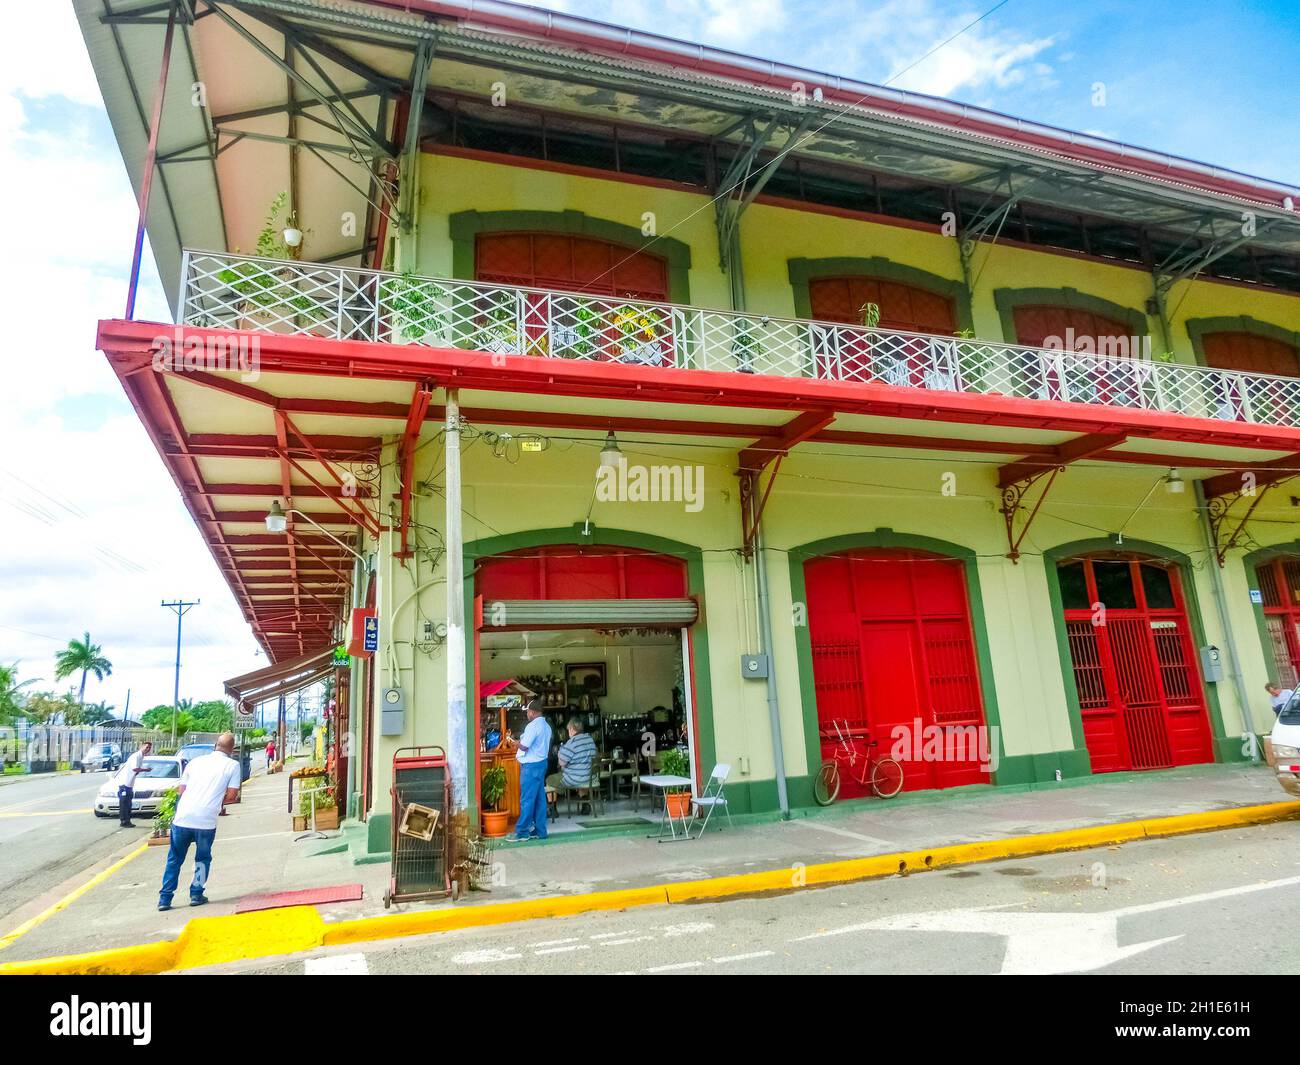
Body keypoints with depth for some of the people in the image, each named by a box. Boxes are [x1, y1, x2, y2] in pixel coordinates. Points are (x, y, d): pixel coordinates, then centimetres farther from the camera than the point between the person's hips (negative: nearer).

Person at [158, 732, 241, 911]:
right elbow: (232, 795, -3)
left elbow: (181, 789, 17)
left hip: (182, 818, 3)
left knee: (174, 859, 17)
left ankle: (165, 898, 15)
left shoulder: (197, 761, 13)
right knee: (203, 859, 19)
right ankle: (196, 895, 19)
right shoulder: (232, 765, 1)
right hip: (206, 821, -3)